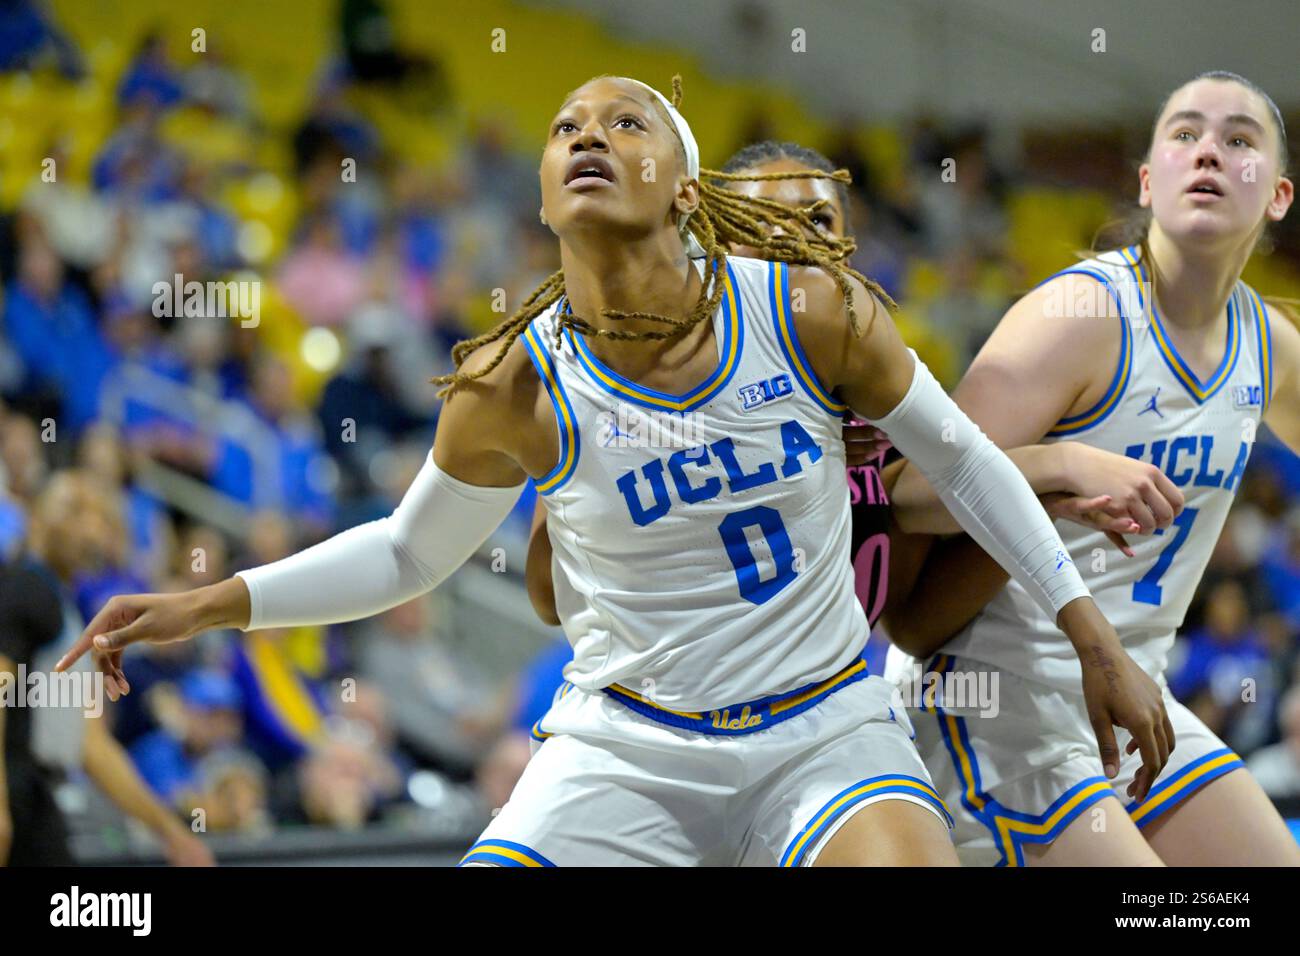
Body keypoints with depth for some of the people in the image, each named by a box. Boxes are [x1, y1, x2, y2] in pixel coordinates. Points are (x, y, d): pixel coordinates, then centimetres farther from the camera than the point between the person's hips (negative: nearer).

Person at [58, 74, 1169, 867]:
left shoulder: (815, 311, -11)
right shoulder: (514, 387, -9)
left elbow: (962, 457, 4)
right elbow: (408, 552, 9)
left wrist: (1096, 641, 7)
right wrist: (206, 606, -1)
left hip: (827, 734, 0)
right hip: (625, 752, 0)